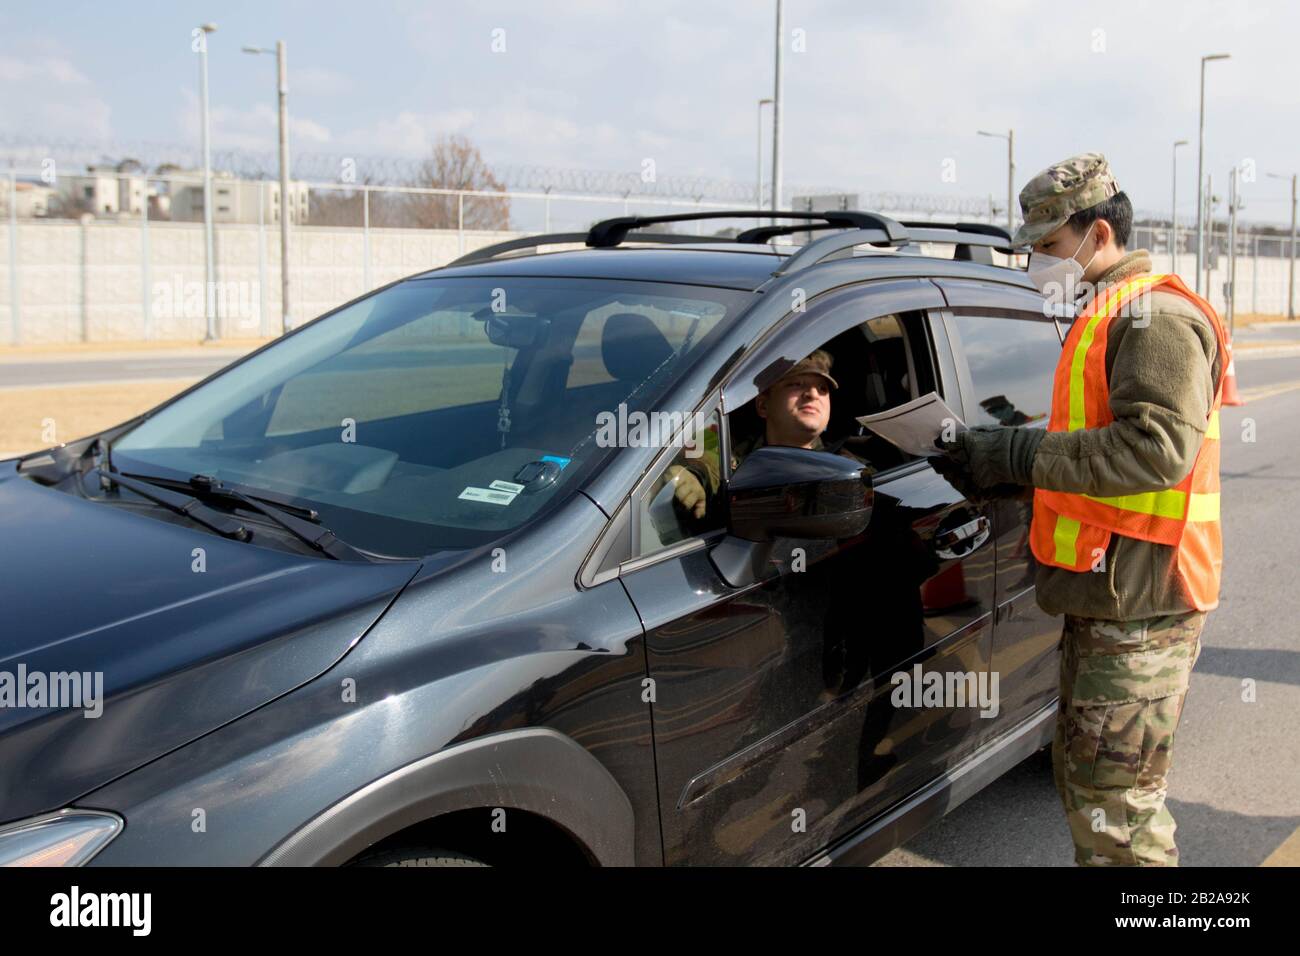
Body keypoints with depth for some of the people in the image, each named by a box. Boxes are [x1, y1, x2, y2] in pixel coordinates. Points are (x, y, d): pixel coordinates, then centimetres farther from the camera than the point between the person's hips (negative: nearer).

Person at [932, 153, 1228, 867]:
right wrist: (1002, 472, 10)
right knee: (1081, 777, 21)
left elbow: (1158, 446, -26)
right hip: (1104, 597, 11)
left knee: (1116, 800, -5)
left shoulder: (1155, 315, -13)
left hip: (1137, 605, -11)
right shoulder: (1103, 317, 21)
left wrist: (1021, 453, -24)